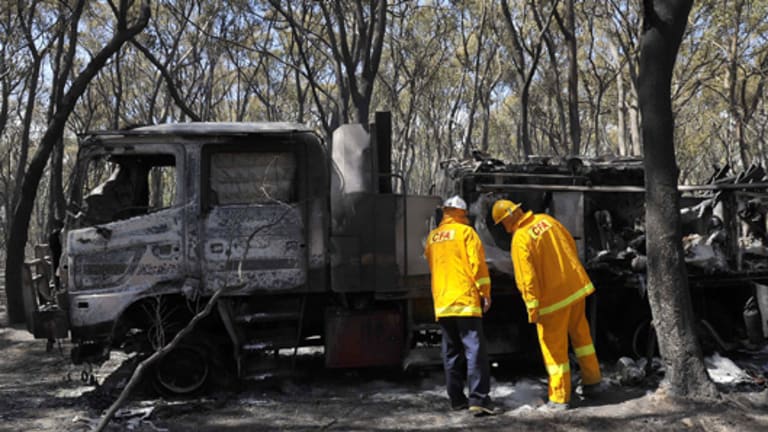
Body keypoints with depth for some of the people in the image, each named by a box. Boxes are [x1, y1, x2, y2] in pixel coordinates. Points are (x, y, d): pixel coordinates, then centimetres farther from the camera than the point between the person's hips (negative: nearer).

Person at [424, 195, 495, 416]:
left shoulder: (432, 237, 12)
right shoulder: (466, 232, -3)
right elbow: (478, 264, -8)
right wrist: (485, 292, -1)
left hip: (442, 302, 6)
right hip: (466, 300, -5)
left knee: (451, 352, 12)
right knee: (475, 349, -6)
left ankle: (457, 399, 15)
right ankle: (478, 399, -13)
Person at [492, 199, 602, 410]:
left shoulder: (520, 240, -19)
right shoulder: (546, 220, 3)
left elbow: (527, 277, -20)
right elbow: (571, 244, 13)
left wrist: (532, 307, -14)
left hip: (553, 297, -7)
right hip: (576, 285, 7)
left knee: (554, 345, 4)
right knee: (580, 333, 23)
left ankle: (559, 398, 11)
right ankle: (591, 380, 35)